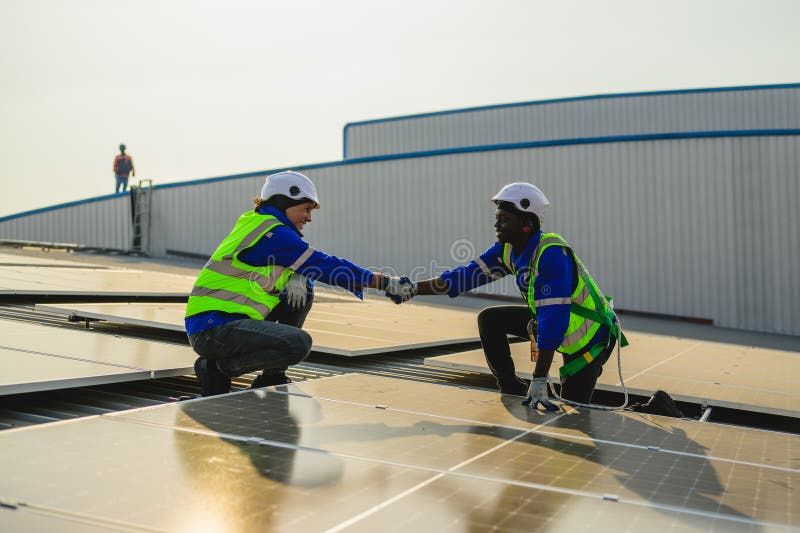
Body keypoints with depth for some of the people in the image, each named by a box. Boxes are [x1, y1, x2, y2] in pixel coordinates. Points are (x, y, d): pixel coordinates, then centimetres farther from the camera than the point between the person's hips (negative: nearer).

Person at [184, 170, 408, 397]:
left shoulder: (257, 224, 15)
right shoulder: (273, 233, -14)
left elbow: (305, 267, 19)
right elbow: (325, 265, -15)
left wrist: (298, 279, -7)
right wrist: (385, 282, -11)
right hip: (212, 328, -10)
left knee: (303, 291, 11)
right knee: (299, 343, -25)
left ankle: (271, 377, 14)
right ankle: (217, 369, -6)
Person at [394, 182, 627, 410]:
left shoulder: (552, 253, -33)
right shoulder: (507, 250, -8)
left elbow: (553, 320, -37)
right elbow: (465, 276, -7)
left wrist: (539, 380, -37)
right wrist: (414, 288, -18)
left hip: (591, 334, -8)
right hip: (551, 320, 8)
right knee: (490, 319, 0)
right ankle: (512, 389, 11)